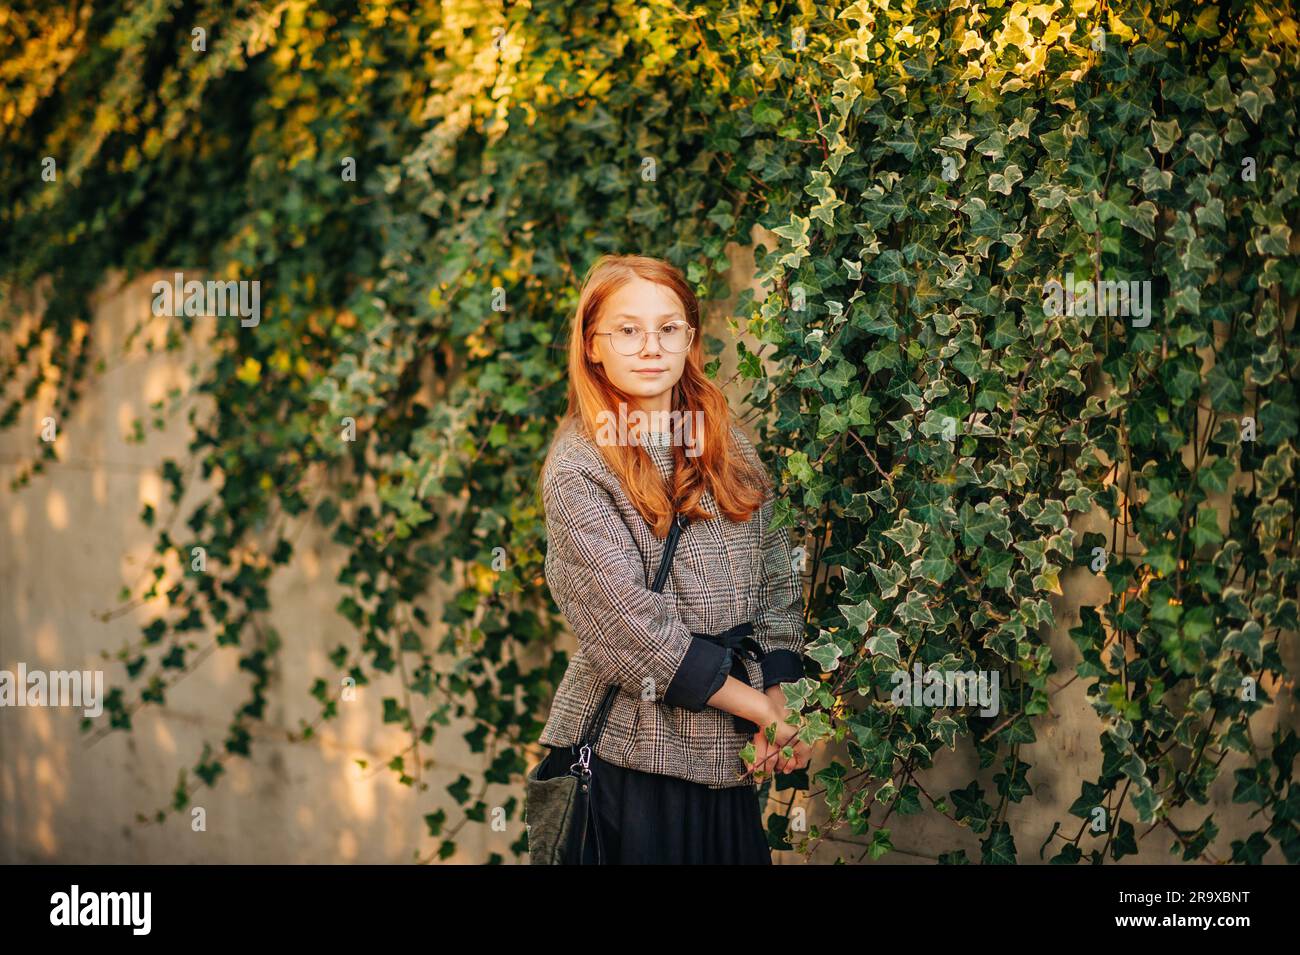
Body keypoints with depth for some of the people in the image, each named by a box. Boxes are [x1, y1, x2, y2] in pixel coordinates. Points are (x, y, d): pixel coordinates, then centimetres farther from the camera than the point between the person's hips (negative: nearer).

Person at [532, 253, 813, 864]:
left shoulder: (727, 447, 8)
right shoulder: (576, 471, -8)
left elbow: (775, 579, 8)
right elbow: (630, 620, -15)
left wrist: (781, 703, -7)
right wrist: (756, 705, -13)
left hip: (726, 753, 5)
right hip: (629, 754, -5)